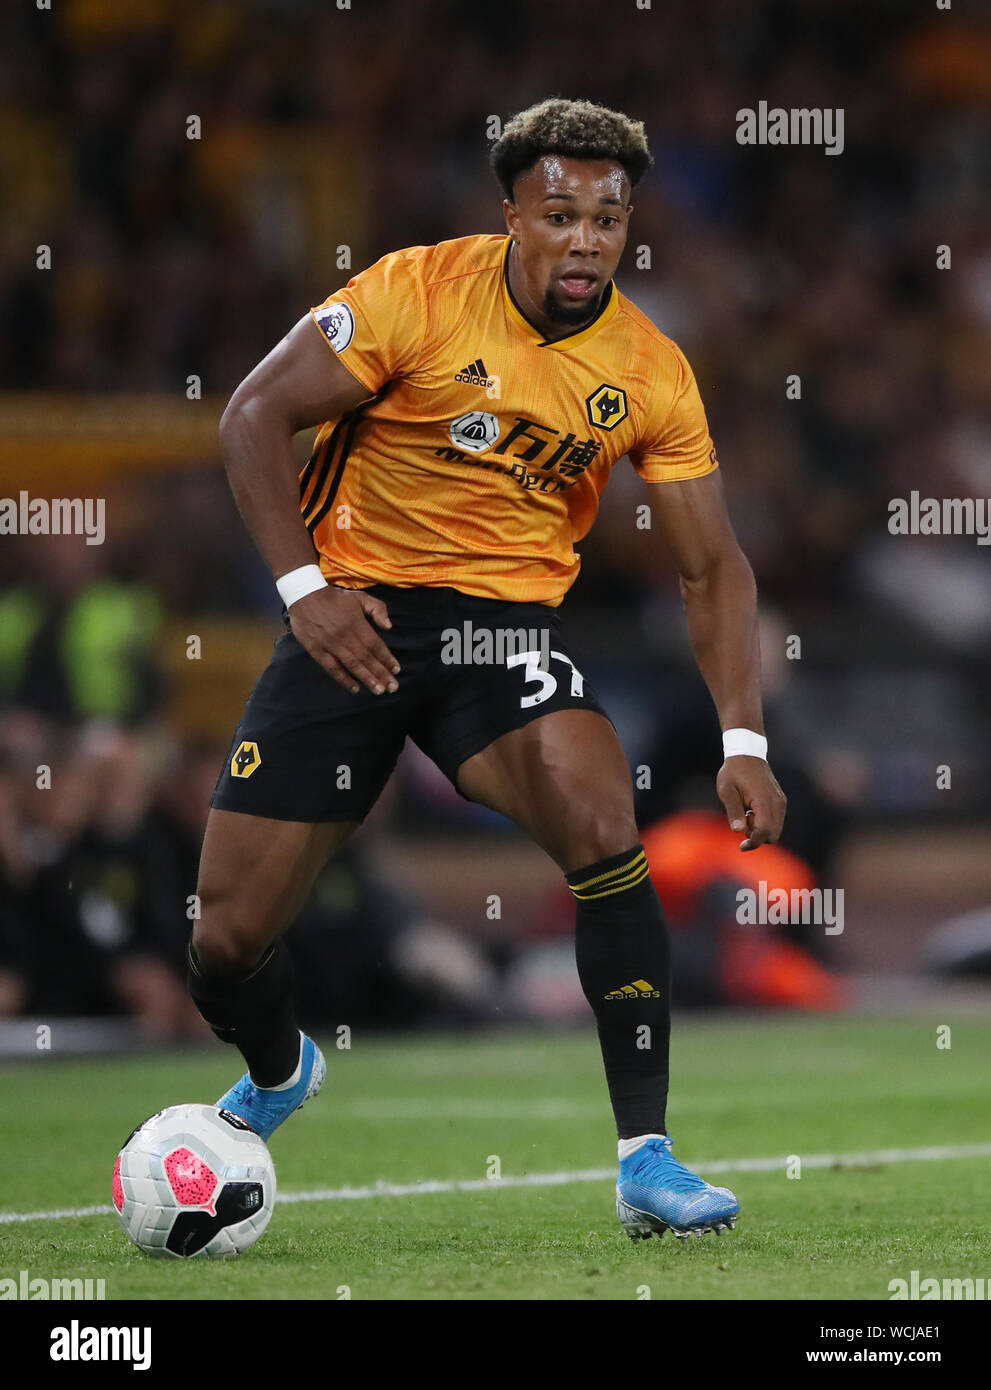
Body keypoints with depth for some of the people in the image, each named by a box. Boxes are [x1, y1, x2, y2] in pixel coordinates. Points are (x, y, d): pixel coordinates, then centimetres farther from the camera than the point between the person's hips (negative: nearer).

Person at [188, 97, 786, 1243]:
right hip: (352, 617, -1)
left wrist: (743, 741, -8)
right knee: (227, 941, -3)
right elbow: (254, 417, -8)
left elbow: (710, 565, 3)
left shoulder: (651, 374, -3)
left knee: (601, 825, -30)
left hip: (505, 621, 1)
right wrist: (304, 586, -18)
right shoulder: (417, 293, -12)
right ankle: (276, 1074, 36)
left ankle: (648, 1161, -22)